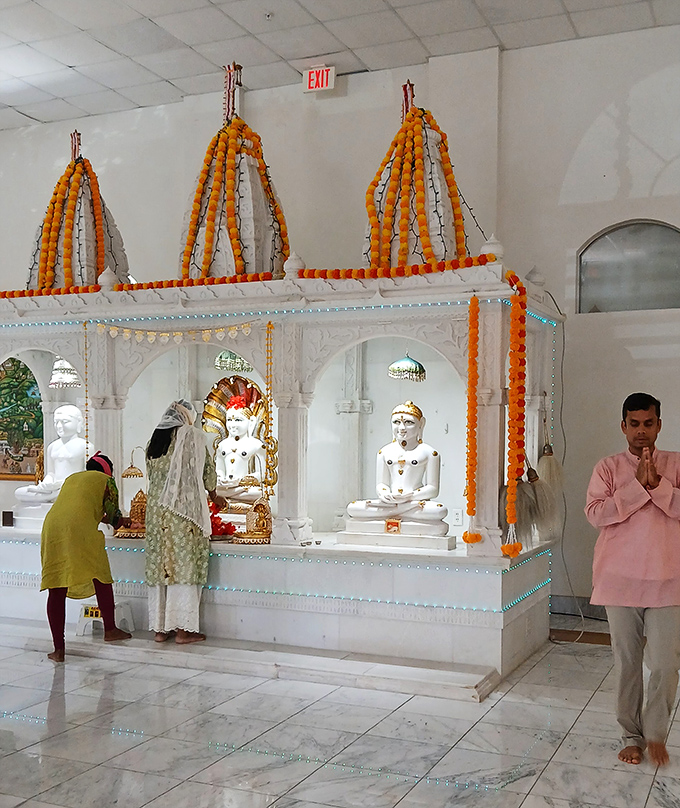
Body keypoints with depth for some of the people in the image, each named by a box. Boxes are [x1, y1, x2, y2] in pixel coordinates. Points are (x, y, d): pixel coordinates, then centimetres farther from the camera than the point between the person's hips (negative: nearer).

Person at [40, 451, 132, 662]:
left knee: (56, 590, 6)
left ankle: (58, 649, 7)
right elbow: (113, 517, 16)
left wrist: (114, 520, 53)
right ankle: (110, 629, 22)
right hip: (80, 530, -5)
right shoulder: (106, 480, 16)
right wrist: (121, 520, 40)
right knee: (101, 577, 14)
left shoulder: (71, 478, 33)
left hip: (51, 526, 5)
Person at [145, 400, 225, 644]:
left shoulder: (153, 440, 12)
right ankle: (183, 629, -1)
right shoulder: (193, 436, -2)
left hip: (156, 508, 5)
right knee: (184, 566, -2)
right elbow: (207, 469, 5)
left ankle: (160, 628, 13)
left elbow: (151, 475, 16)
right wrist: (214, 496, 21)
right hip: (185, 509, -5)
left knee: (160, 564, 9)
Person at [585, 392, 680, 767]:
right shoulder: (609, 467, 4)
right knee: (626, 662, 8)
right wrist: (637, 486, -15)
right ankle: (631, 736, 23)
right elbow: (595, 513, -10)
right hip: (620, 580, 0)